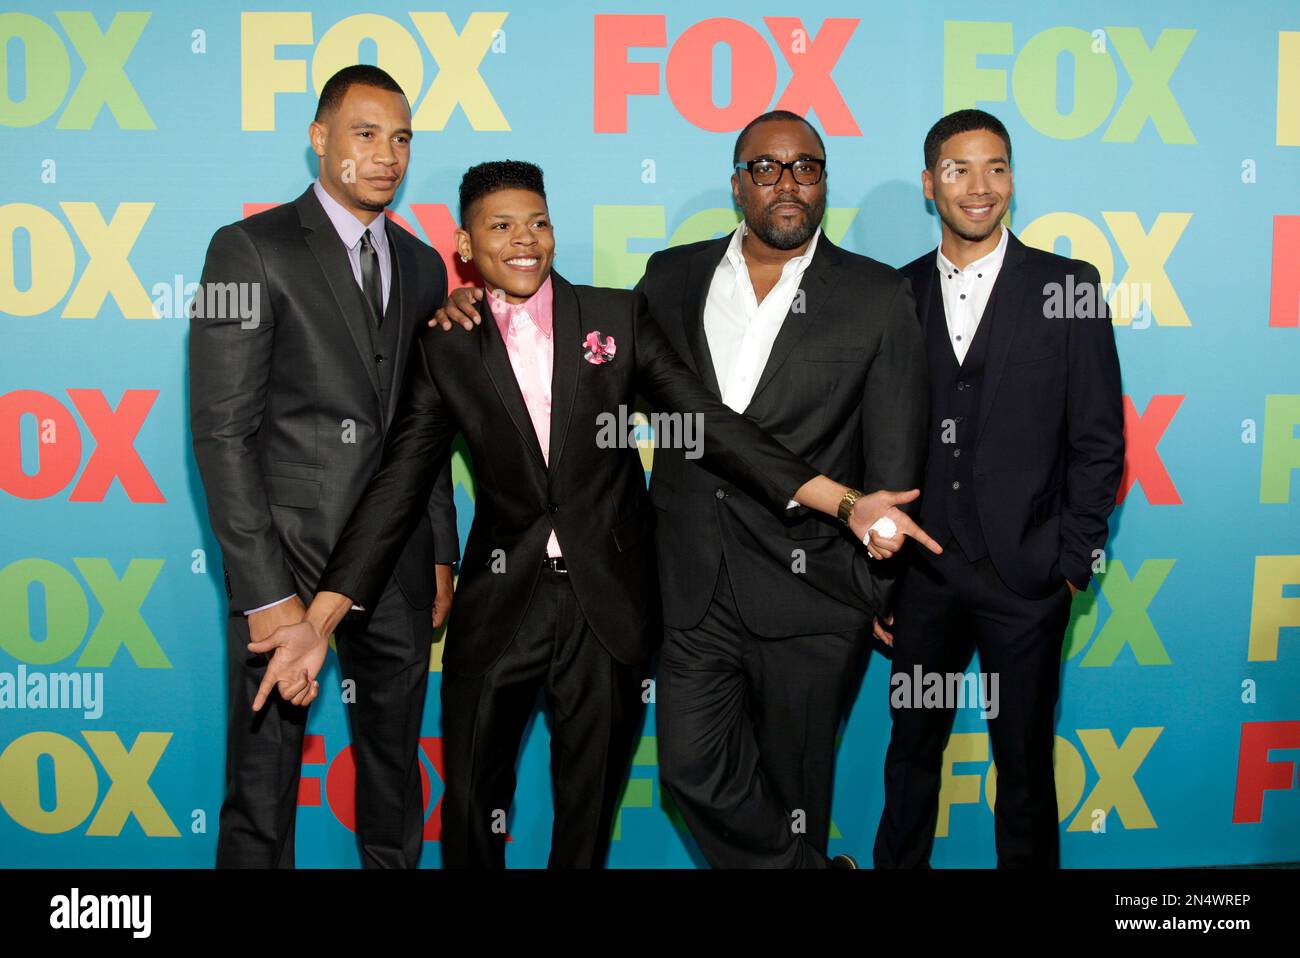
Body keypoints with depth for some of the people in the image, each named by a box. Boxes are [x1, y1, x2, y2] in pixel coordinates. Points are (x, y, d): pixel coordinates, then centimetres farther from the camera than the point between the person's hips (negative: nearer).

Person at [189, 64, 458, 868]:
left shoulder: (423, 266, 12)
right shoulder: (251, 250, -7)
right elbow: (222, 432, -12)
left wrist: (442, 555, 10)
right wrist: (265, 592, -16)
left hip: (400, 561, 5)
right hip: (290, 555, -5)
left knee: (395, 763, 15)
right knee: (266, 767, 5)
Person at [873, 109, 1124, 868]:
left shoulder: (1067, 287, -3)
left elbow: (1098, 441, -3)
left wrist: (1073, 566, -6)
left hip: (1024, 578, -2)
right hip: (922, 574, 2)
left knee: (1025, 763, 11)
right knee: (912, 749, 15)